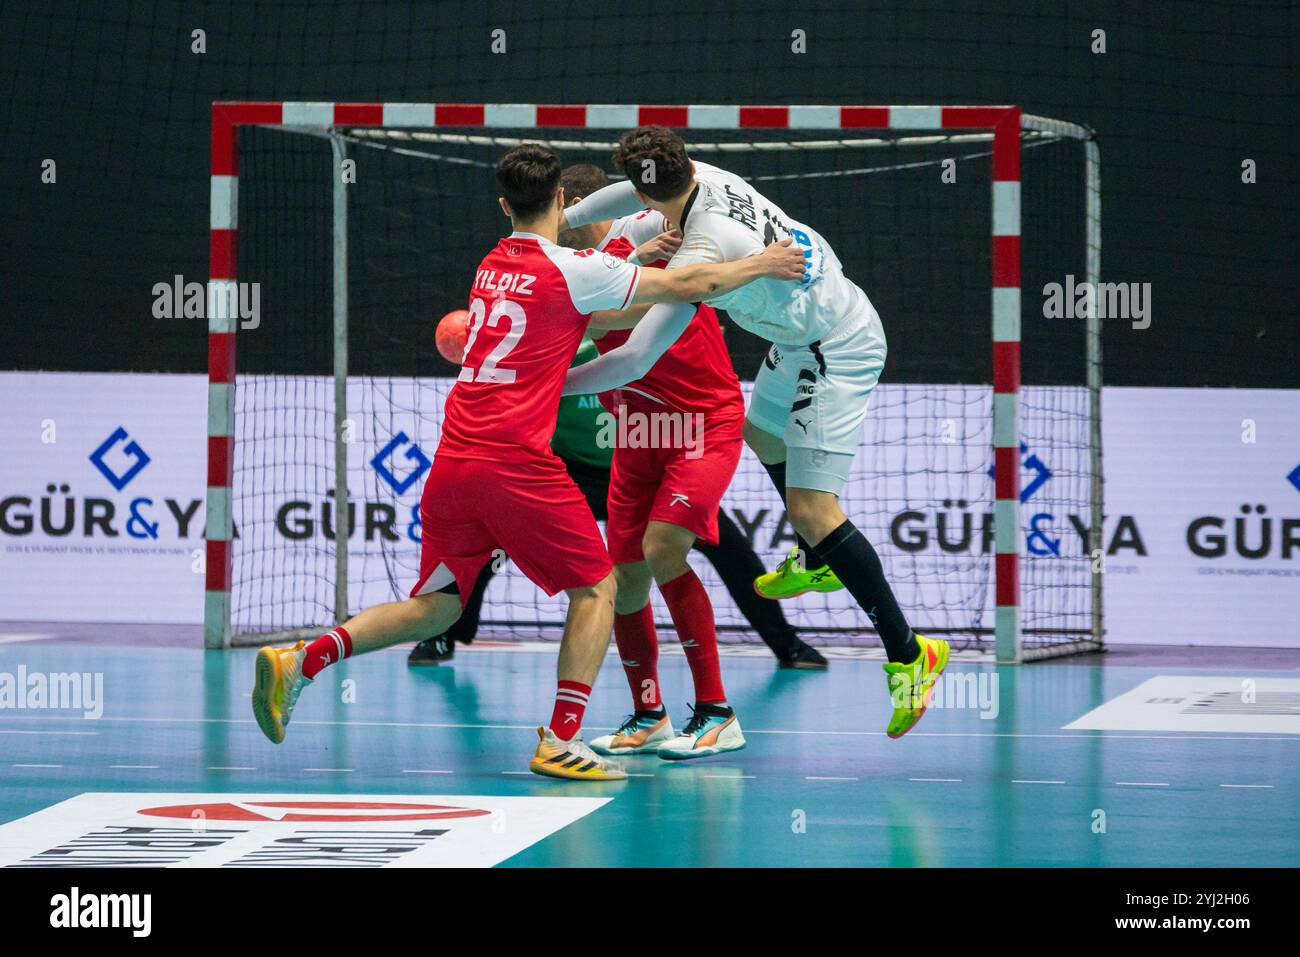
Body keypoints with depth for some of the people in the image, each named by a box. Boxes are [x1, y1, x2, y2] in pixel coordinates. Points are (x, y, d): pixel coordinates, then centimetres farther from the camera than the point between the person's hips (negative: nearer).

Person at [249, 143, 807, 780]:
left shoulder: (492, 267, 16)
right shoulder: (571, 269, -5)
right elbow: (689, 285, 0)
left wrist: (641, 261, 32)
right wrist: (759, 266, 14)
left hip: (452, 460, 7)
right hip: (514, 460, -7)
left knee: (436, 606, 14)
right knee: (596, 588, 7)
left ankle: (301, 661, -2)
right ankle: (561, 741, -5)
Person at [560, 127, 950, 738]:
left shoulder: (701, 256, -31)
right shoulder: (708, 178, -8)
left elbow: (633, 361, -31)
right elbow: (626, 196, 14)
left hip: (837, 353, -10)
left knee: (812, 508, -15)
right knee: (763, 434, 31)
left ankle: (907, 653, -11)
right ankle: (816, 562, 54)